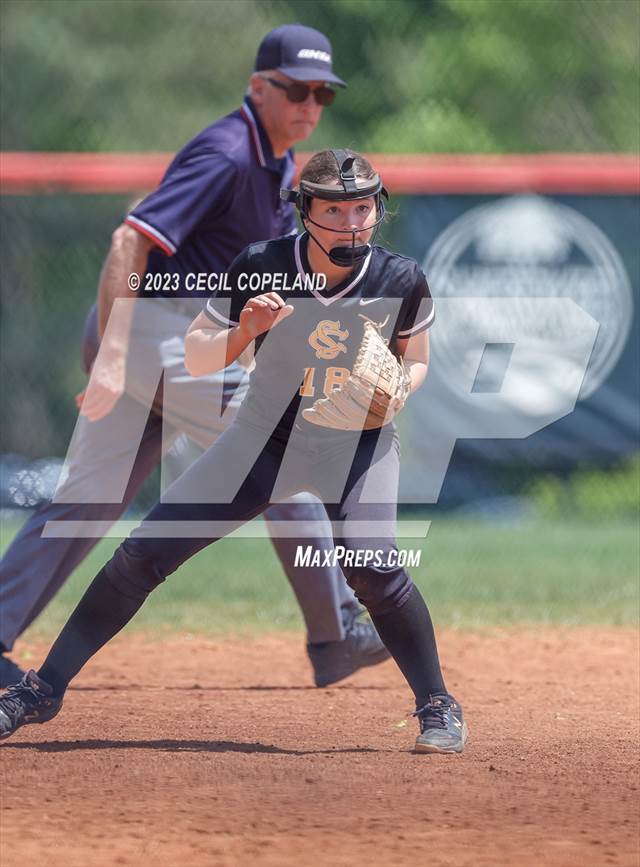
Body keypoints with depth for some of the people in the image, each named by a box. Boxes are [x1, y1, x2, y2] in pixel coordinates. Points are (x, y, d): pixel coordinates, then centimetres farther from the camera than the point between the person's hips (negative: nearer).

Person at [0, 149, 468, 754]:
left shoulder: (401, 281, -15)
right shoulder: (261, 267, -17)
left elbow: (416, 360, 3)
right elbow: (195, 358, -8)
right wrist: (243, 331, -28)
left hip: (357, 443, -1)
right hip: (264, 436, 2)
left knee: (372, 566, -28)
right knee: (143, 551, -6)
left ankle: (437, 706, -7)